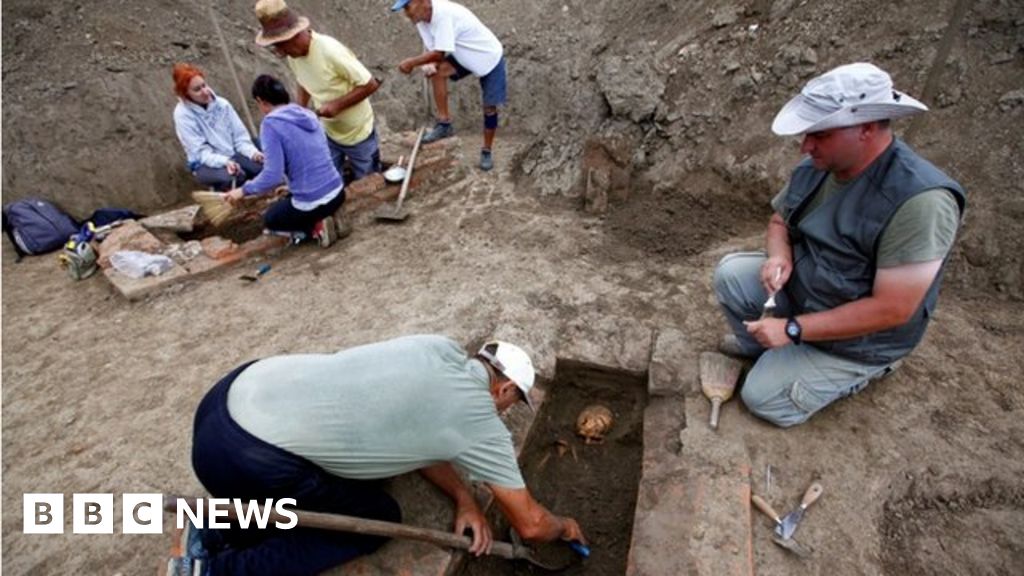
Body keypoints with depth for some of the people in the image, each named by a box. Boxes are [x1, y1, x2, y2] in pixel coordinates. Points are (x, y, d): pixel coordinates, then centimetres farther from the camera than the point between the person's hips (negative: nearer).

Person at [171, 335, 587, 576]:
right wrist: (564, 527, 29)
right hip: (249, 460, -8)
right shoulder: (482, 424, -5)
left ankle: (222, 532, 19)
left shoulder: (441, 349, 12)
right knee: (378, 519, 14)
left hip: (238, 391, 8)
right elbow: (531, 525, 6)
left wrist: (463, 499, 18)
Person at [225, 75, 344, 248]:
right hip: (337, 193, 7)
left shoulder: (271, 123, -13)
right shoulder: (308, 115, 9)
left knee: (270, 219, 27)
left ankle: (315, 228, 3)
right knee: (287, 202, 37)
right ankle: (319, 221, 11)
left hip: (312, 203, -7)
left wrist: (244, 190, -2)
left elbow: (273, 176, -18)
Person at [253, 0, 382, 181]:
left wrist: (337, 104, -30)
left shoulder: (330, 51, -28)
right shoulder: (292, 55, -7)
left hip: (358, 134, -6)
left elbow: (371, 84, -25)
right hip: (329, 135, 6)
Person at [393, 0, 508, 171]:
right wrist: (428, 64, -25)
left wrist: (411, 62, -25)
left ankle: (487, 151, 17)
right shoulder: (422, 19, -7)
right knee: (436, 70, -18)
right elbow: (431, 50, -4)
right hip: (466, 57, 7)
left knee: (489, 108, -2)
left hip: (490, 57, -6)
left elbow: (439, 54, -34)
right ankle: (444, 123, -8)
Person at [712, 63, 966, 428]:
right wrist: (779, 257, -17)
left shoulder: (919, 200, -31)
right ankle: (761, 348, 12)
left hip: (858, 338, -6)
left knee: (764, 400, -8)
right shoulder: (817, 166, -10)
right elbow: (780, 221, 7)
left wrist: (792, 329, -28)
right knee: (730, 273, -13)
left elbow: (892, 310, -30)